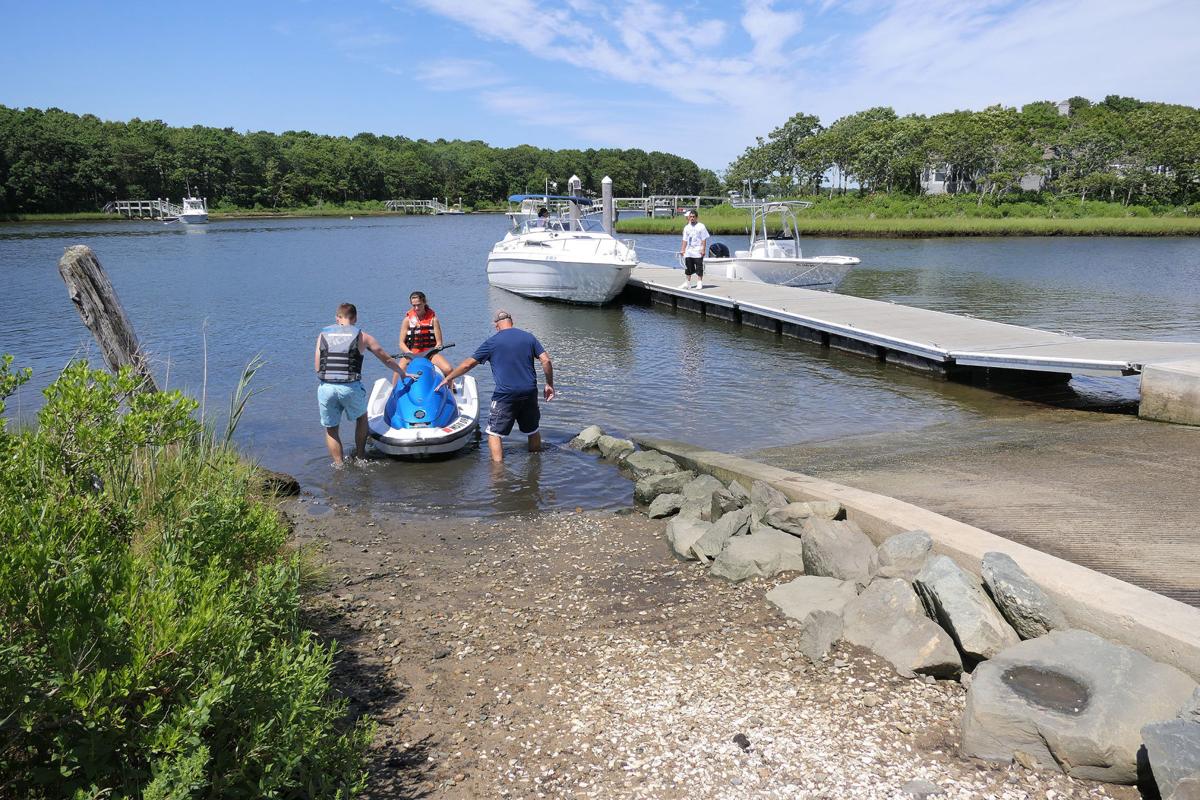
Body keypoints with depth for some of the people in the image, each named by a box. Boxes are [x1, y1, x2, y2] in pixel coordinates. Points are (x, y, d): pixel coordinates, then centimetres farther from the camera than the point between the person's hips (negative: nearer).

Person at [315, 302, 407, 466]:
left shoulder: (323, 334, 11)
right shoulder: (362, 336, 7)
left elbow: (317, 367, 9)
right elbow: (387, 360, 17)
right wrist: (403, 373, 33)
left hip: (326, 388, 1)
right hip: (351, 388, -1)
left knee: (330, 429, 18)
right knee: (361, 417, 27)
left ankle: (339, 466, 16)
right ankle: (360, 458, 32)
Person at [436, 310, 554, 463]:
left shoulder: (492, 342, 0)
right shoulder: (529, 337, 7)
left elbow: (468, 364, 4)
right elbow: (546, 360, 0)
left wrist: (447, 378, 16)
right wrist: (550, 384, 10)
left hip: (505, 394, -4)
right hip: (529, 393, 4)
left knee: (495, 433, 3)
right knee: (533, 431, 19)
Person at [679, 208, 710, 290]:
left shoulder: (701, 226, -2)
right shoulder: (686, 227, 12)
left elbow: (704, 239, -5)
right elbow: (685, 240, 14)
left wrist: (703, 249, -13)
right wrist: (682, 250, 6)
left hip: (698, 252, -5)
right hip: (688, 252, 5)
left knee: (699, 268, -3)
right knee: (688, 268, 8)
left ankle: (699, 283, 3)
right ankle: (687, 283, 15)